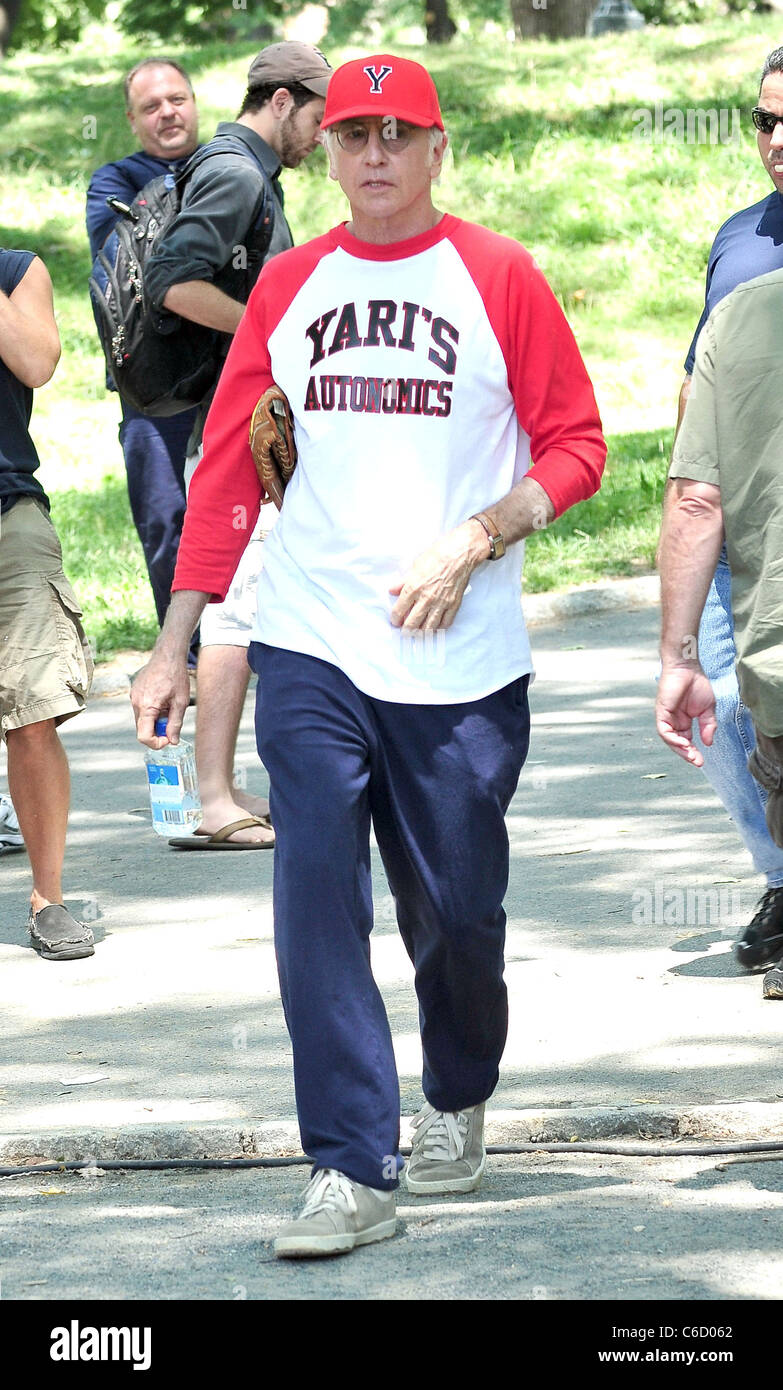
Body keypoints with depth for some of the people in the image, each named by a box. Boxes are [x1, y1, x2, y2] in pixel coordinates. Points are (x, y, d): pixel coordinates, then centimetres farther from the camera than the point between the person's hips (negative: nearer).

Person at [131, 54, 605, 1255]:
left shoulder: (499, 278, 1)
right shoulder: (289, 287, 9)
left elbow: (575, 447, 1)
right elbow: (227, 469, 10)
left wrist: (472, 544, -14)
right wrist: (176, 643, 6)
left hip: (461, 661, -2)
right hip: (310, 653, 2)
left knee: (456, 912, 6)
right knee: (317, 900, -10)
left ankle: (458, 1103, 34)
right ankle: (350, 1171, -9)